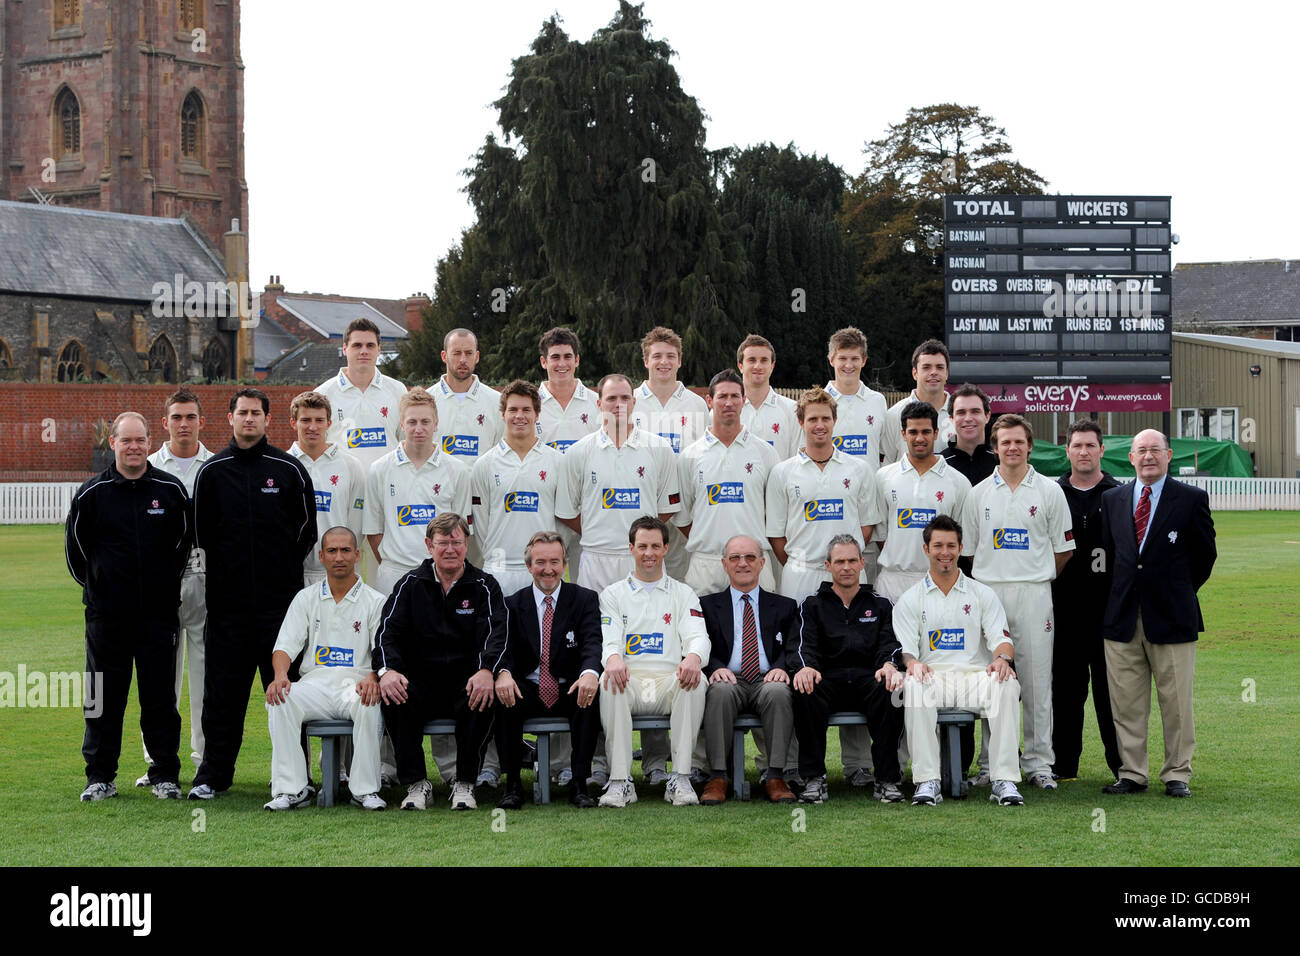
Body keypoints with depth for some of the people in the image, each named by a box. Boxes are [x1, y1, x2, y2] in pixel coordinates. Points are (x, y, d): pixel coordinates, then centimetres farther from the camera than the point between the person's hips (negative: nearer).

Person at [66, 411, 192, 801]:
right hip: (106, 613, 0)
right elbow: (76, 545, 10)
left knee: (160, 695, 3)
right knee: (104, 696, 4)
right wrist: (94, 586, 12)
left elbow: (185, 540, 14)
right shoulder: (92, 492, 0)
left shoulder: (171, 489, 3)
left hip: (158, 612, 0)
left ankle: (165, 774, 12)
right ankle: (100, 776, 13)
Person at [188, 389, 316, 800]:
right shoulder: (212, 470, 6)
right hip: (227, 597, 1)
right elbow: (201, 531, 11)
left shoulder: (289, 469, 3)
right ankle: (213, 773, 10)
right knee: (223, 689, 3)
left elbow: (307, 527, 10)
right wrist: (227, 568, 7)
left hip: (280, 596, -1)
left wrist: (284, 567, 7)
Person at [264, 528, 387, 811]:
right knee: (279, 700, -29)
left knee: (368, 704, -37)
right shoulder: (306, 598, 17)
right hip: (315, 681, 2)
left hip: (356, 681, -2)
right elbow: (285, 646, 8)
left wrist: (373, 678, -22)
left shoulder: (375, 601, 10)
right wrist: (281, 676, -15)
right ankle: (291, 789, -26)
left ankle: (366, 789, -25)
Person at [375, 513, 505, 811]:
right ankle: (416, 783, -20)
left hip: (466, 679, -1)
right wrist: (387, 670, -24)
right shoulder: (411, 584, 10)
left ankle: (464, 783, -19)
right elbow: (388, 630, -1)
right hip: (419, 680, 1)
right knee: (393, 697, -30)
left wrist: (486, 671, -31)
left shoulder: (484, 586, 7)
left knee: (482, 697, -34)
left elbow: (495, 632, -8)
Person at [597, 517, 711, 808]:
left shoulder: (683, 594, 17)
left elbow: (698, 637, 3)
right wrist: (613, 658, -26)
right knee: (609, 683, -35)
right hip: (630, 680, 0)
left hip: (669, 680, 1)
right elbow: (609, 640, 1)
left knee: (695, 681, -33)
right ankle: (620, 781, -32)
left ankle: (680, 778, -31)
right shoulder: (613, 594, 16)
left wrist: (694, 657, -25)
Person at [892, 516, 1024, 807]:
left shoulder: (983, 594, 15)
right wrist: (913, 663, -21)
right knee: (914, 685, -37)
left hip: (975, 675, 1)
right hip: (933, 675, -1)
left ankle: (1004, 780, -32)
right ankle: (928, 781, -34)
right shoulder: (910, 600, 13)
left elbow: (1001, 639, 6)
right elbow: (905, 649, 4)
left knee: (1006, 684, -33)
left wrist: (1002, 657, -19)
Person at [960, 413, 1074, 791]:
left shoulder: (1050, 491, 5)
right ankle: (991, 762, 8)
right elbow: (969, 548, 13)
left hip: (1034, 593, -1)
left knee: (1037, 678, -1)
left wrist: (1036, 577, 7)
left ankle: (1038, 763, 6)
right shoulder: (979, 494, 8)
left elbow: (1063, 549, 9)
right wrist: (991, 581, 6)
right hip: (987, 591, 1)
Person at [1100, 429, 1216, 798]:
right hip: (1122, 615, 3)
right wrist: (1123, 592, 10)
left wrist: (1180, 592, 8)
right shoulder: (1112, 499, 11)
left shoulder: (1192, 499, 1)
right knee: (1126, 703, 5)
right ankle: (1131, 774, 13)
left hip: (1171, 616, -3)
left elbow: (1205, 554, 6)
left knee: (1177, 702, 1)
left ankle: (1177, 775, 11)